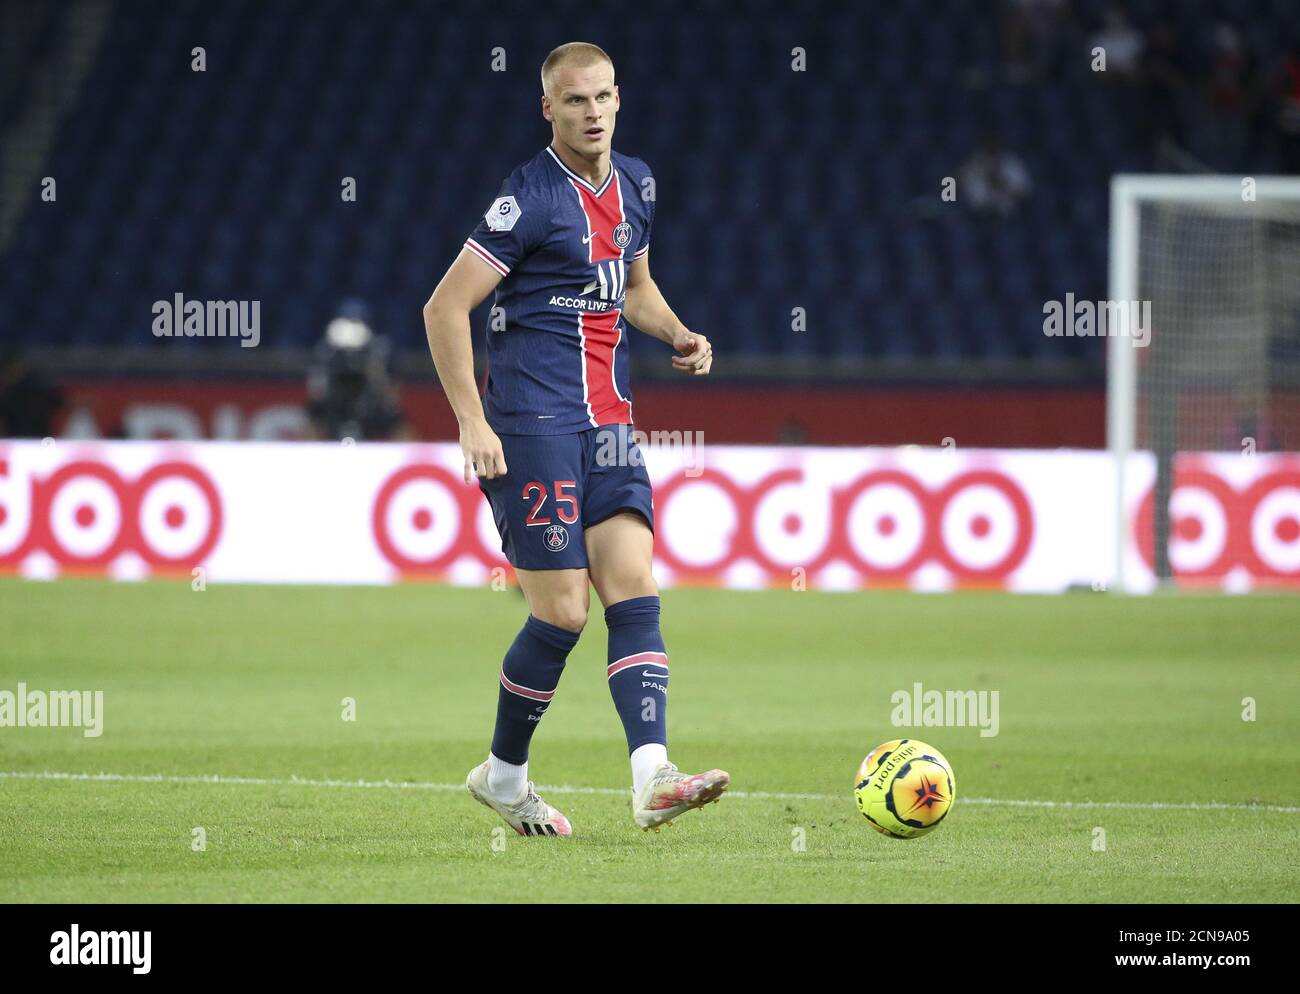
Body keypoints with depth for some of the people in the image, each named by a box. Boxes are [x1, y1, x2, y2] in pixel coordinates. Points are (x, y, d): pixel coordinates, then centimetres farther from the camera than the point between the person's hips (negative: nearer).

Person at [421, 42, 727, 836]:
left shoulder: (635, 184, 12)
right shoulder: (532, 198, -11)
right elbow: (445, 309, -11)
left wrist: (678, 334, 9)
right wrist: (473, 423, -16)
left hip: (608, 425, 7)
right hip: (534, 423, -7)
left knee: (634, 589, -8)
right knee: (562, 612, -7)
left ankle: (653, 778, -18)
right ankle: (504, 776, 12)